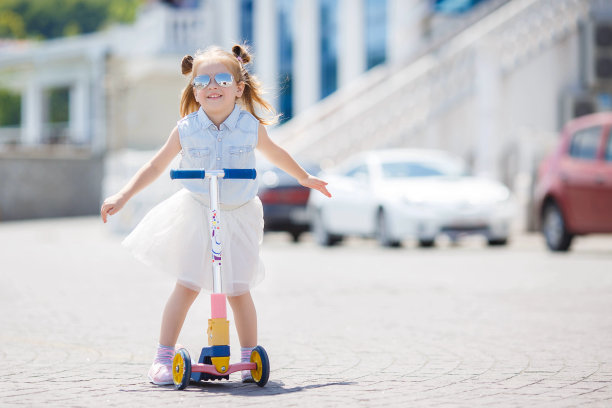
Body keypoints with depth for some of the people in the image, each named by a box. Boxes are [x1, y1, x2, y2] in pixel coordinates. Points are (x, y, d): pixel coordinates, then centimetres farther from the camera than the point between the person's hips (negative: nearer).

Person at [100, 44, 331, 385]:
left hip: (239, 216, 1)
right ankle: (164, 356, 2)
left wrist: (305, 178, 26)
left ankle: (250, 357, 17)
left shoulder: (251, 127, -7)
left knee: (238, 290, 2)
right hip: (197, 213, -1)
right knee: (187, 286, -6)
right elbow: (156, 166, 1)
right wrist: (122, 198, -3)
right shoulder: (186, 130, -9)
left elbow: (275, 154, 13)